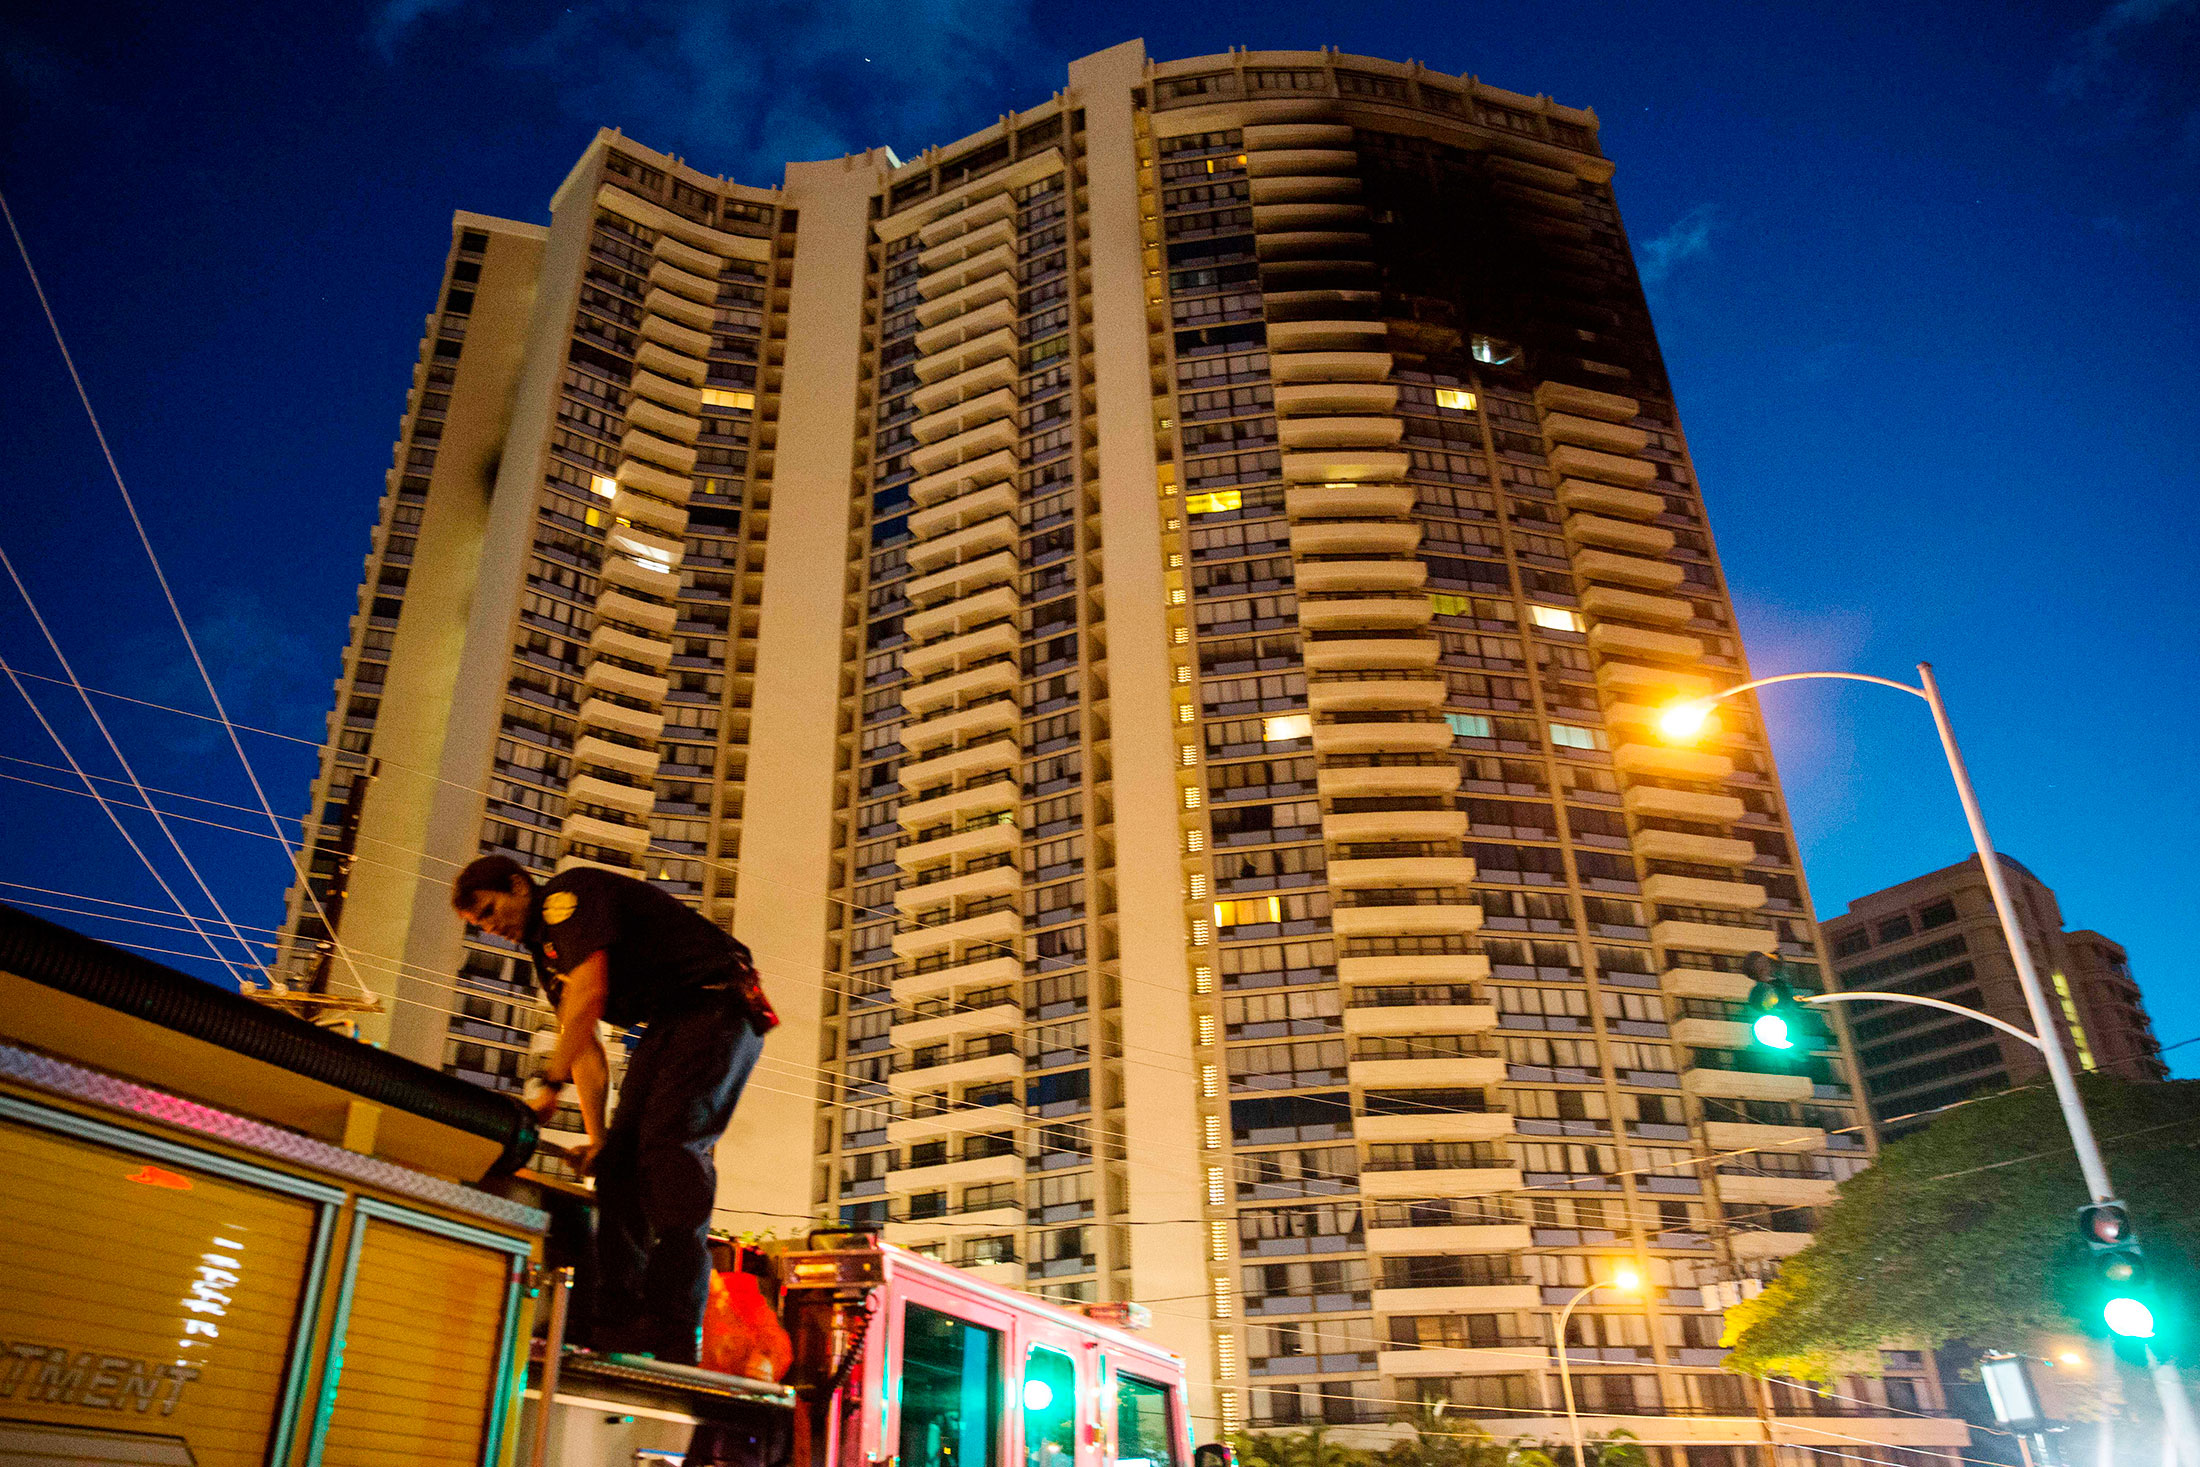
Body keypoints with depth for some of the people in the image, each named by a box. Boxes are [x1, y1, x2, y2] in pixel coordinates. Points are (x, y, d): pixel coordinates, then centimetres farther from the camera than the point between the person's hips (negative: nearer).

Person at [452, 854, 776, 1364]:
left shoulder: (569, 893, -7)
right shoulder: (548, 956, 22)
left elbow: (590, 993, -20)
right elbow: (586, 1051, 19)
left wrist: (549, 1087, -19)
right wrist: (596, 1137, 11)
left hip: (717, 1008, -10)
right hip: (668, 1025, 10)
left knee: (669, 1141, -21)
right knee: (621, 1153, -2)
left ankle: (674, 1335, -25)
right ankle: (614, 1322, -3)